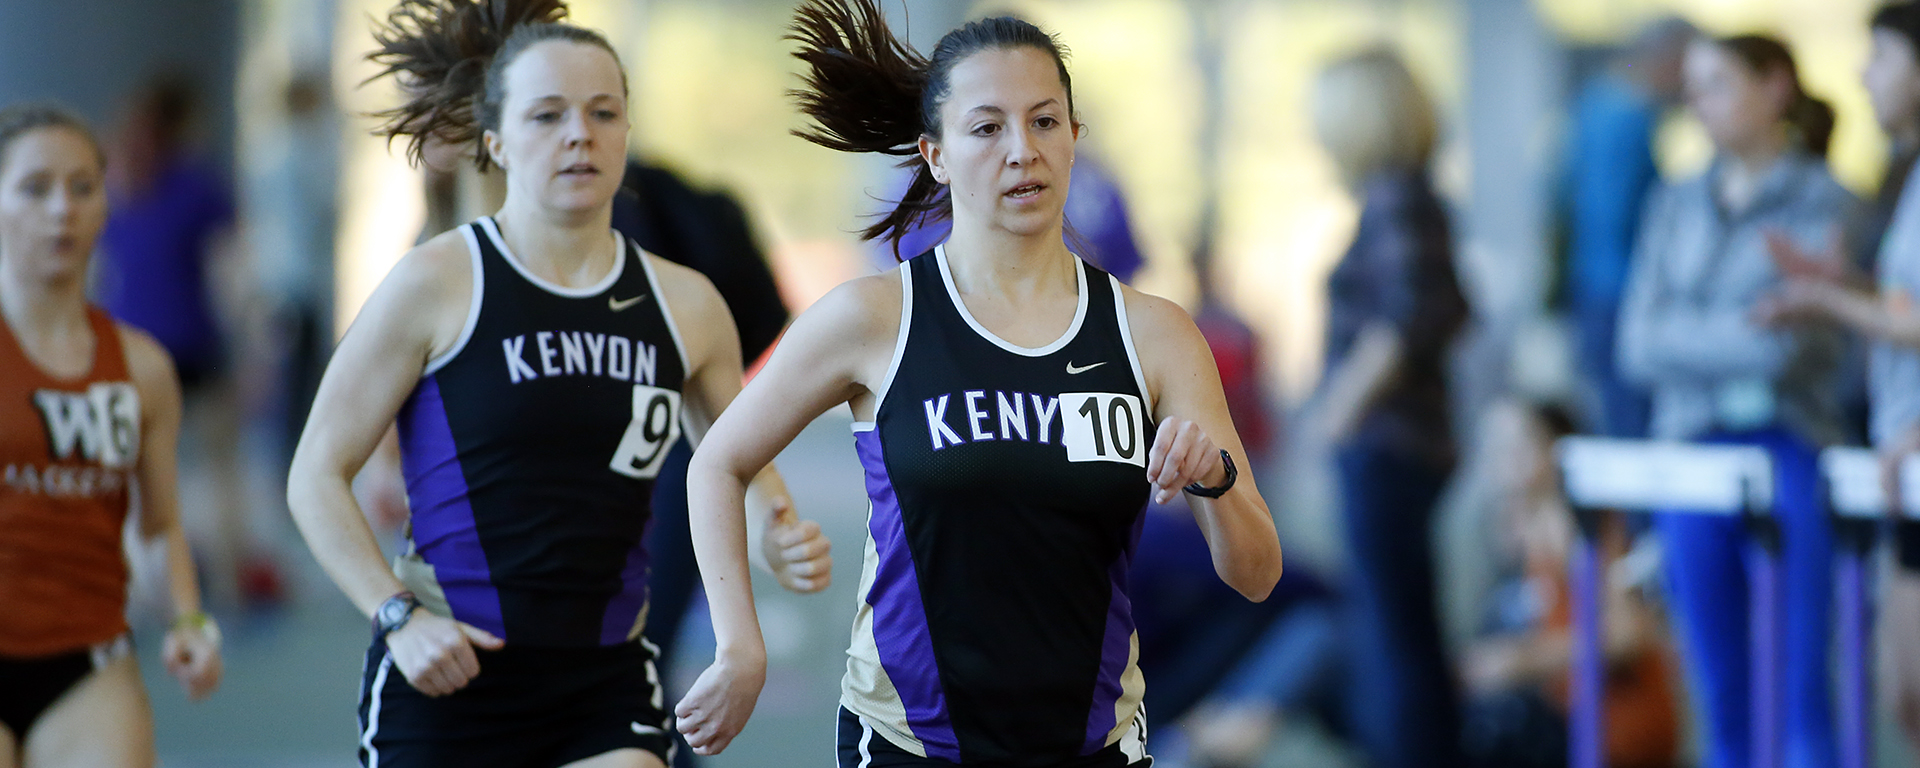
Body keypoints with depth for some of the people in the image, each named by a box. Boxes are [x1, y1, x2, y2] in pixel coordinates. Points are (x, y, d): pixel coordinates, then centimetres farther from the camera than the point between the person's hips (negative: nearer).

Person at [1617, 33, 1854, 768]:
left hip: (1791, 453, -4)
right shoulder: (1678, 205, 12)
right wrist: (1741, 335, -8)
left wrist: (1688, 337, -5)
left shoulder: (1823, 204, -3)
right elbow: (1639, 345, 3)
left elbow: (1790, 348, -13)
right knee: (1721, 699, 7)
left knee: (1800, 691, -4)